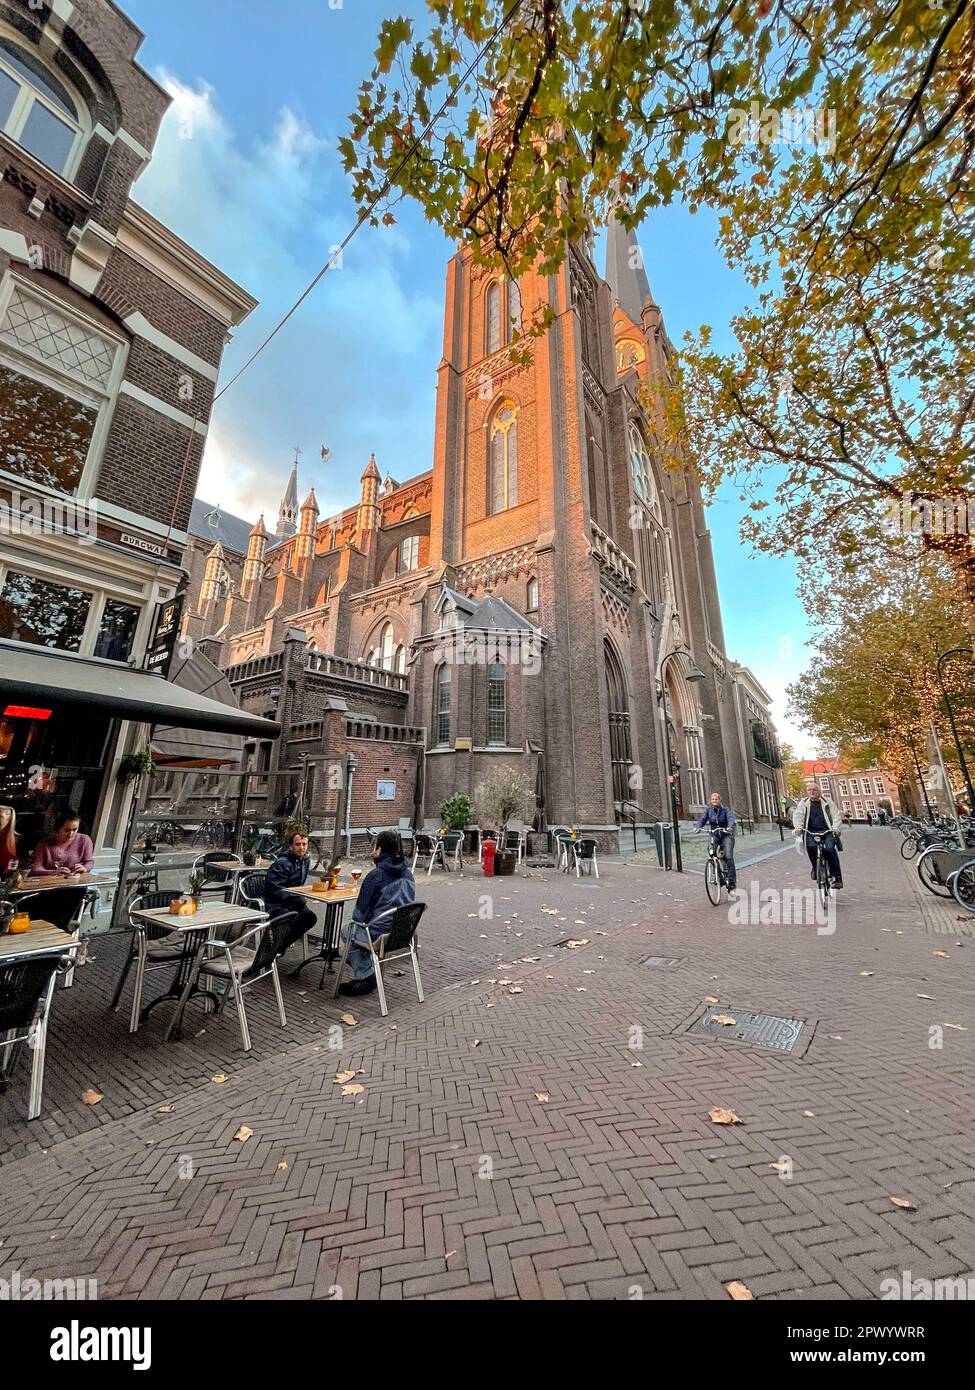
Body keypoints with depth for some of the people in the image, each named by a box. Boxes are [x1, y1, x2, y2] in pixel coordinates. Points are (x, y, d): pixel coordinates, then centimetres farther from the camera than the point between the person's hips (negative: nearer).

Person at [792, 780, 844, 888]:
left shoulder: (828, 802, 12)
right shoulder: (803, 803, 13)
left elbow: (836, 816, 2)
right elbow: (797, 815, 1)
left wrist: (836, 828, -16)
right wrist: (798, 827, -16)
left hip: (827, 832, -1)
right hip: (811, 832, 1)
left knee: (829, 849, -26)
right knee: (811, 846, -28)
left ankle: (837, 877, -10)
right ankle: (816, 868, 0)